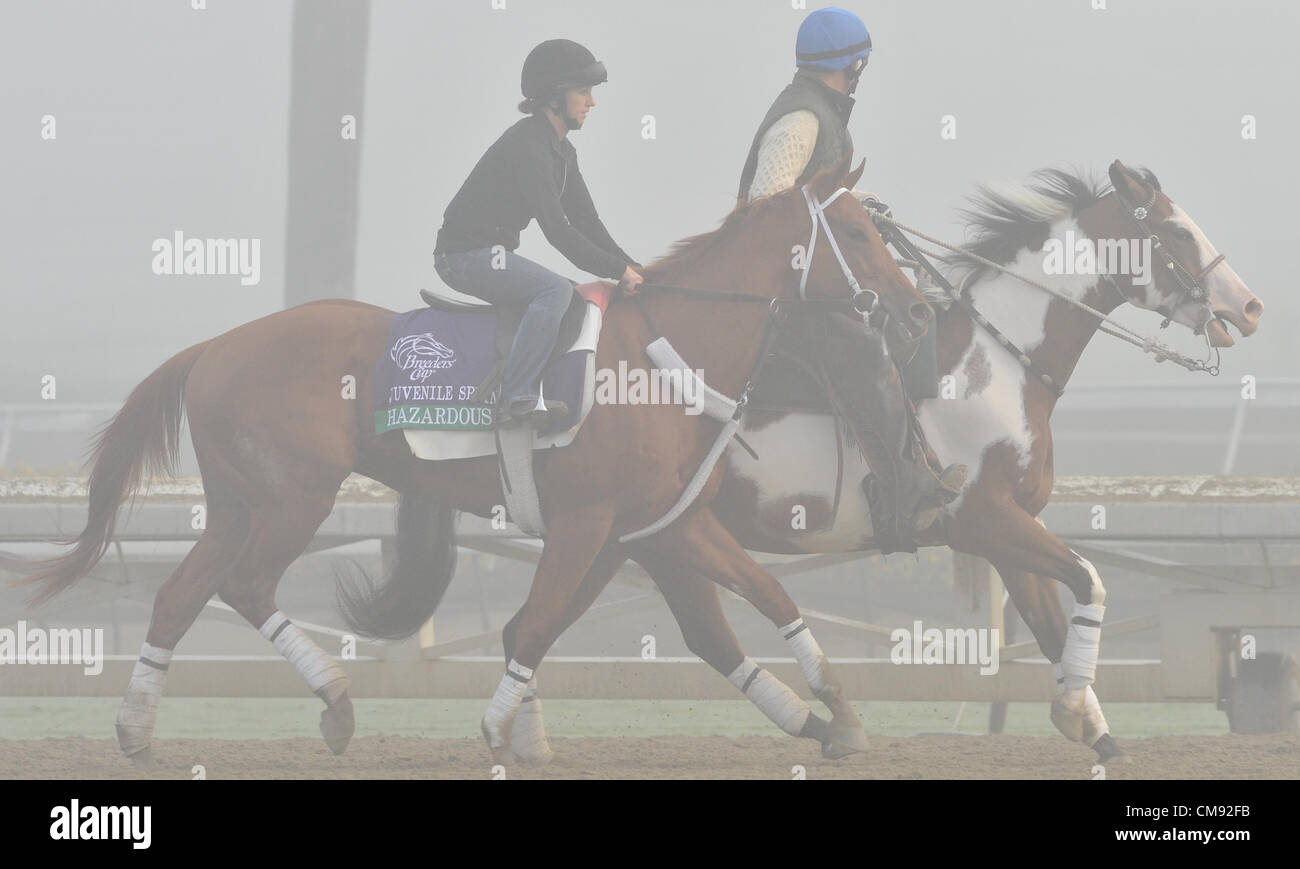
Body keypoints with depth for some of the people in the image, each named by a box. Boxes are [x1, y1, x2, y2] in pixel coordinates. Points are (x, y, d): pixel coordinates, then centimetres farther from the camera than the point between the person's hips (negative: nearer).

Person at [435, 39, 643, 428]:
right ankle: (515, 400, -32)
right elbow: (556, 229, -26)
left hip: (492, 255, 11)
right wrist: (617, 271, -22)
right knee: (557, 290, -28)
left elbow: (584, 220, 15)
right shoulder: (528, 145, -21)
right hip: (467, 255, -11)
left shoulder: (562, 150, 12)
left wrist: (629, 266, 2)